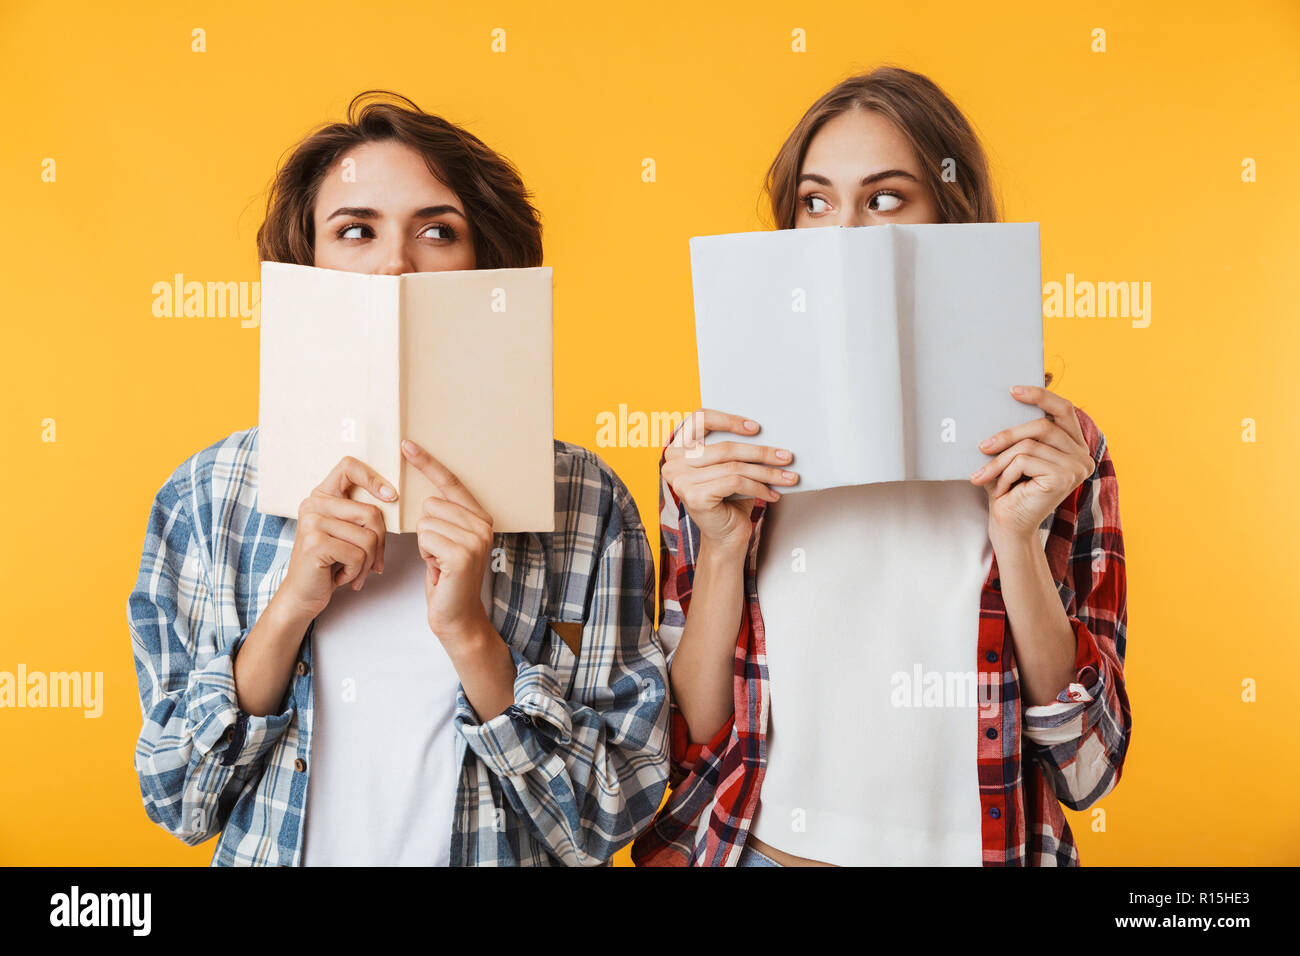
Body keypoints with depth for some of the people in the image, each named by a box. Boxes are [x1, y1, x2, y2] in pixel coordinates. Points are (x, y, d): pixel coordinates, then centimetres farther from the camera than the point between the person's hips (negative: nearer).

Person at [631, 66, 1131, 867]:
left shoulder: (1051, 447, -6)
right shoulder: (721, 445, -6)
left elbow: (1087, 768, -7)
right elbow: (690, 747, -5)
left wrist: (1018, 537, -17)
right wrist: (722, 550, -19)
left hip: (975, 845, 0)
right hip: (765, 846, 0)